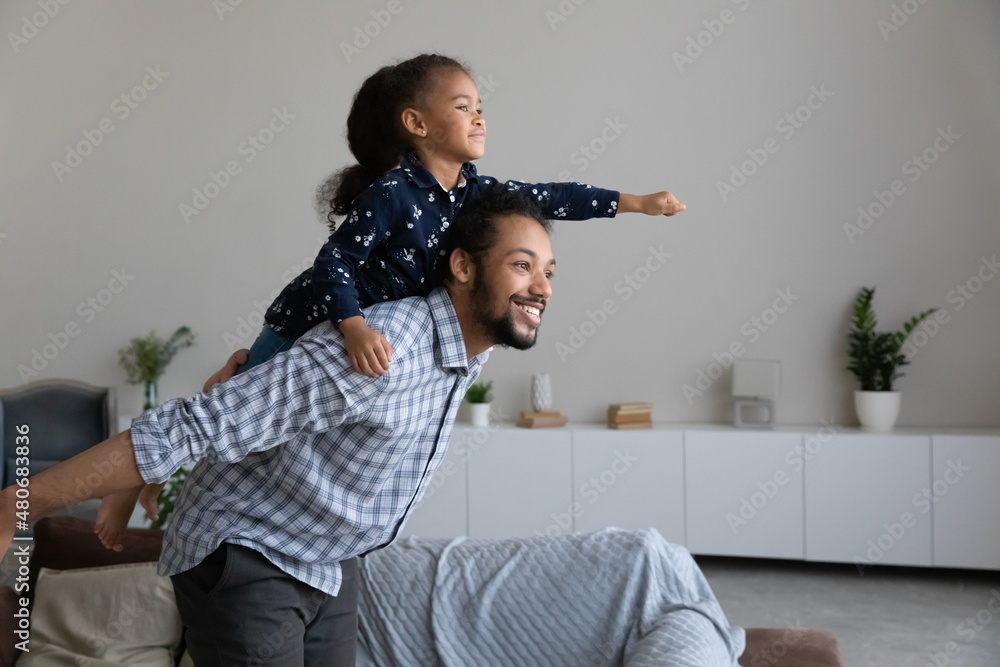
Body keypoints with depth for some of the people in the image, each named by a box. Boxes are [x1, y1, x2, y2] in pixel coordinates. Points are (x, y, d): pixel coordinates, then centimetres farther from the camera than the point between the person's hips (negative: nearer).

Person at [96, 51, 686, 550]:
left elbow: (548, 197, -1)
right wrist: (355, 327, -44)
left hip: (373, 336, 7)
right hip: (308, 330, -7)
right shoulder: (391, 192, -26)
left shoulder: (474, 192, -4)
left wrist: (634, 202, -2)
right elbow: (335, 263, -28)